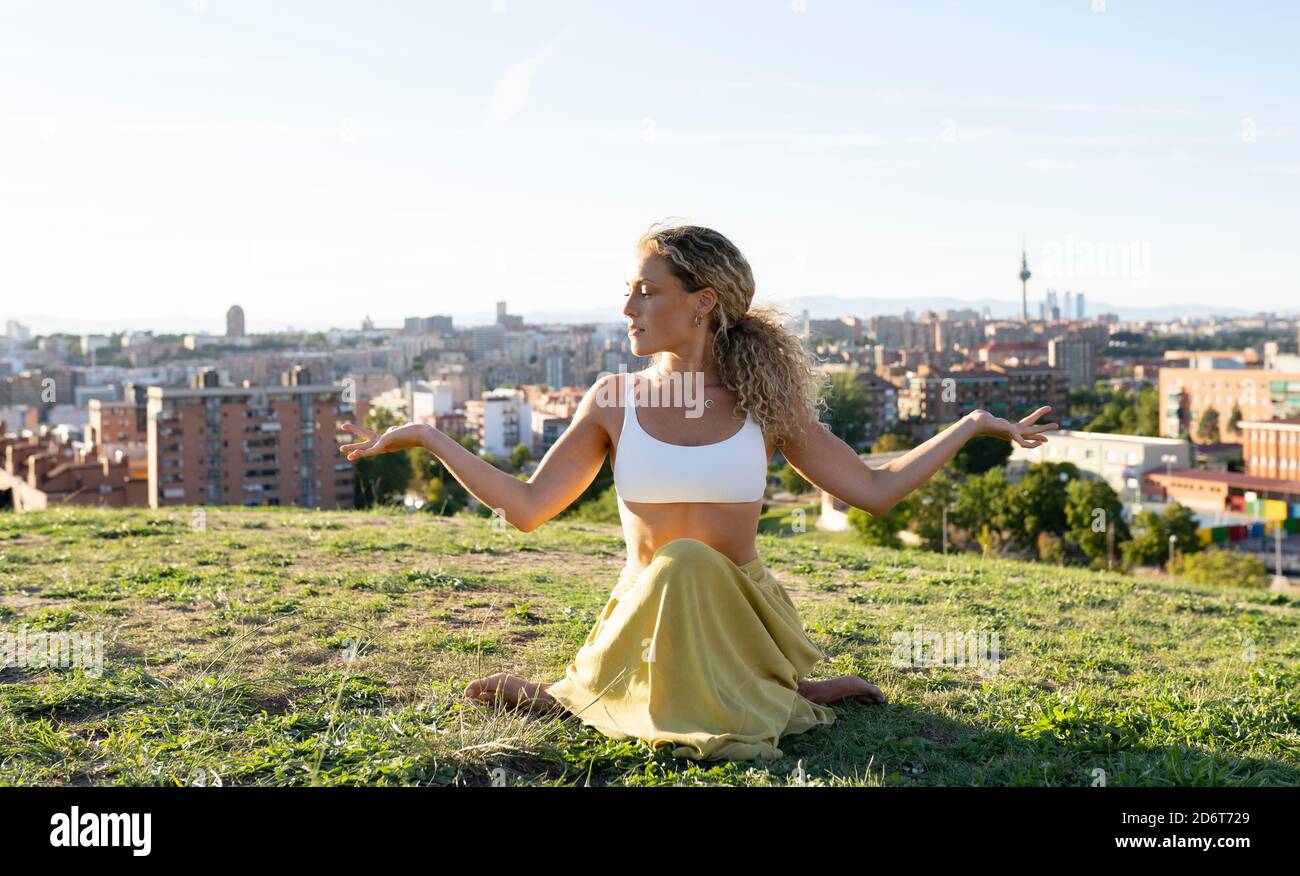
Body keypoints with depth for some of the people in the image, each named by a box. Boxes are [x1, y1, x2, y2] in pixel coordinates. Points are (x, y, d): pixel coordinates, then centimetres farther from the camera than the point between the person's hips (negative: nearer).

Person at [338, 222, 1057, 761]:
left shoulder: (765, 404, 0)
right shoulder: (614, 400, 2)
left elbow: (874, 489, 4)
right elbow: (527, 508, 1)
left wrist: (973, 425, 1)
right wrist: (425, 436, -3)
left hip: (740, 611, 0)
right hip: (648, 610, 0)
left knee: (690, 564, -33)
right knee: (678, 566, -34)